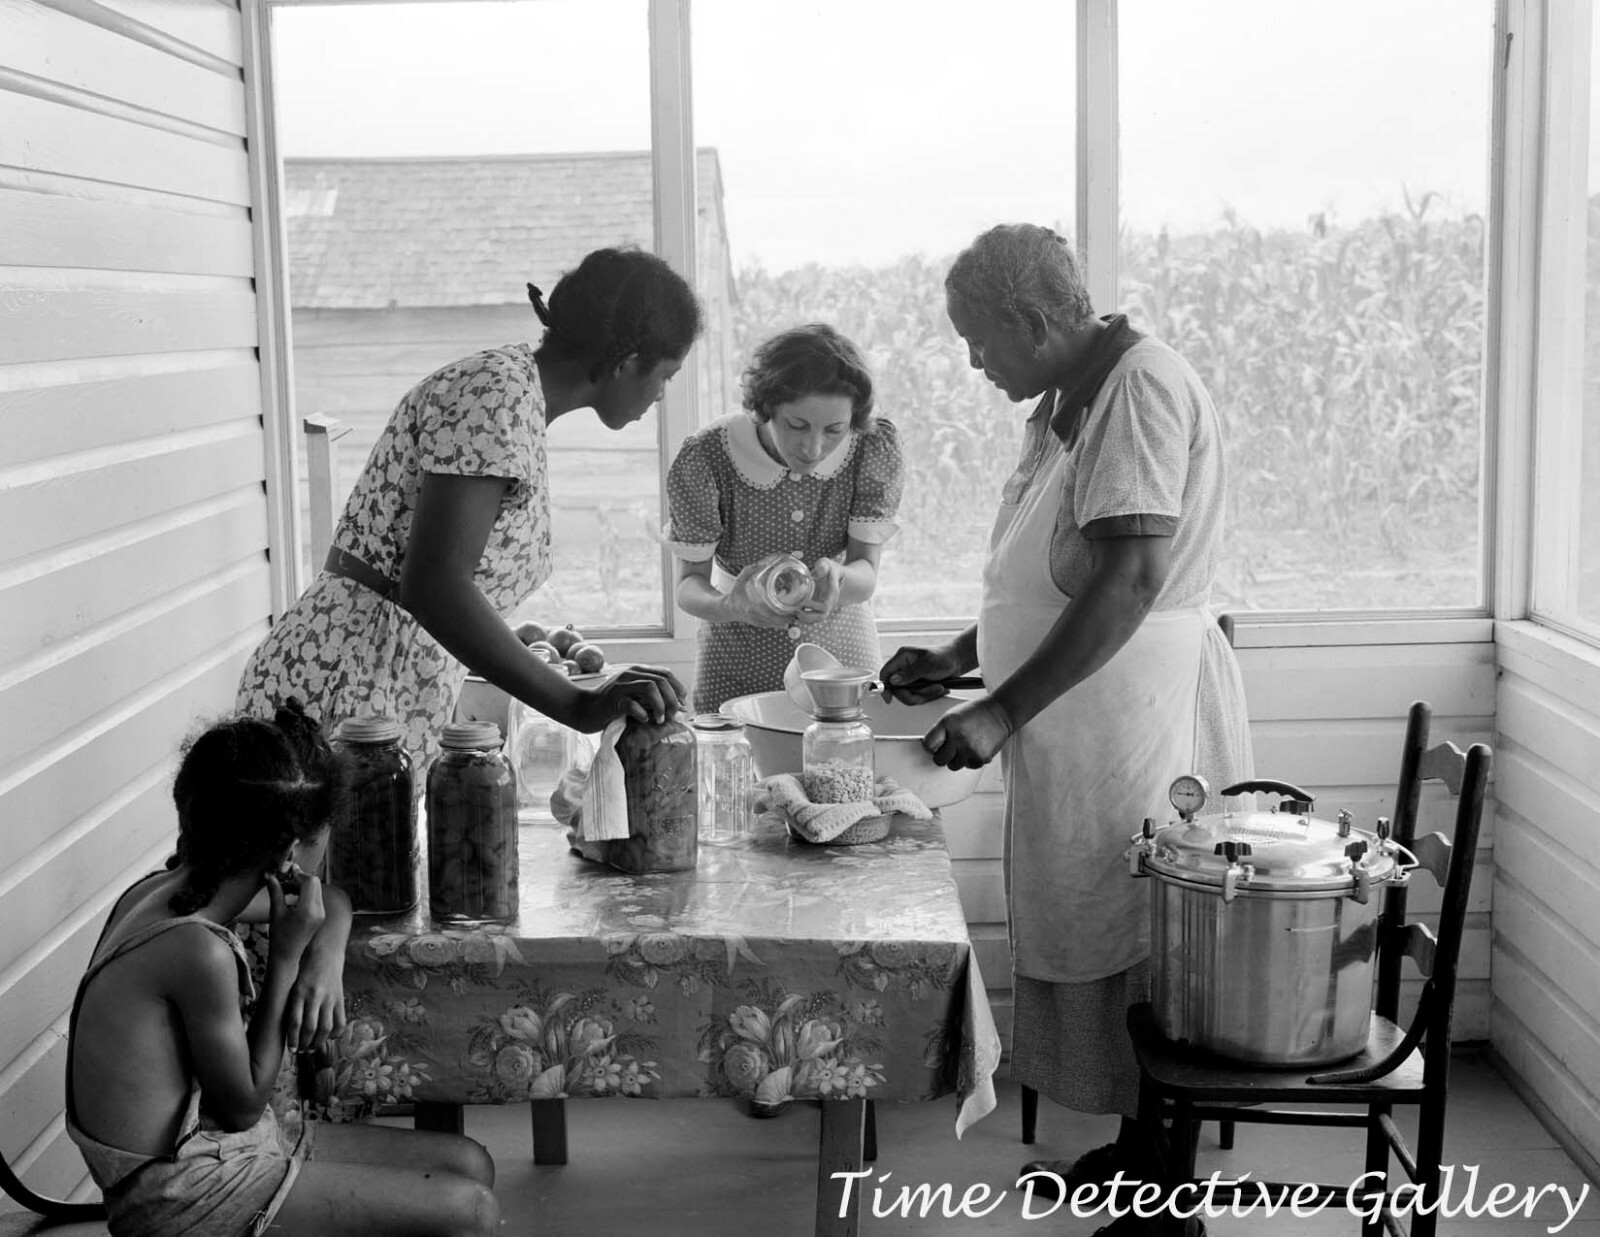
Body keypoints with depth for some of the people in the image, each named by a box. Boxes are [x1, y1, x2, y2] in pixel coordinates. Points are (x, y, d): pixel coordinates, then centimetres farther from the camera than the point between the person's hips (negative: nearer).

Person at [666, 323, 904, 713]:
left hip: (842, 647, 2)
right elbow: (689, 583, -18)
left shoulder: (875, 446, -18)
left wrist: (837, 578, -40)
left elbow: (867, 573, -16)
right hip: (737, 654, -1)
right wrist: (729, 605, -41)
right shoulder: (705, 458, -24)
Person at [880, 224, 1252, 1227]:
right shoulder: (1064, 402, 14)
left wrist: (1002, 711, -25)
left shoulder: (1142, 388, -16)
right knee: (1089, 930, 14)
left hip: (1136, 706, -9)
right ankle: (1134, 1154, 27)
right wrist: (956, 661, 15)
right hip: (1073, 714, 9)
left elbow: (1129, 581, -25)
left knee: (1139, 946, -1)